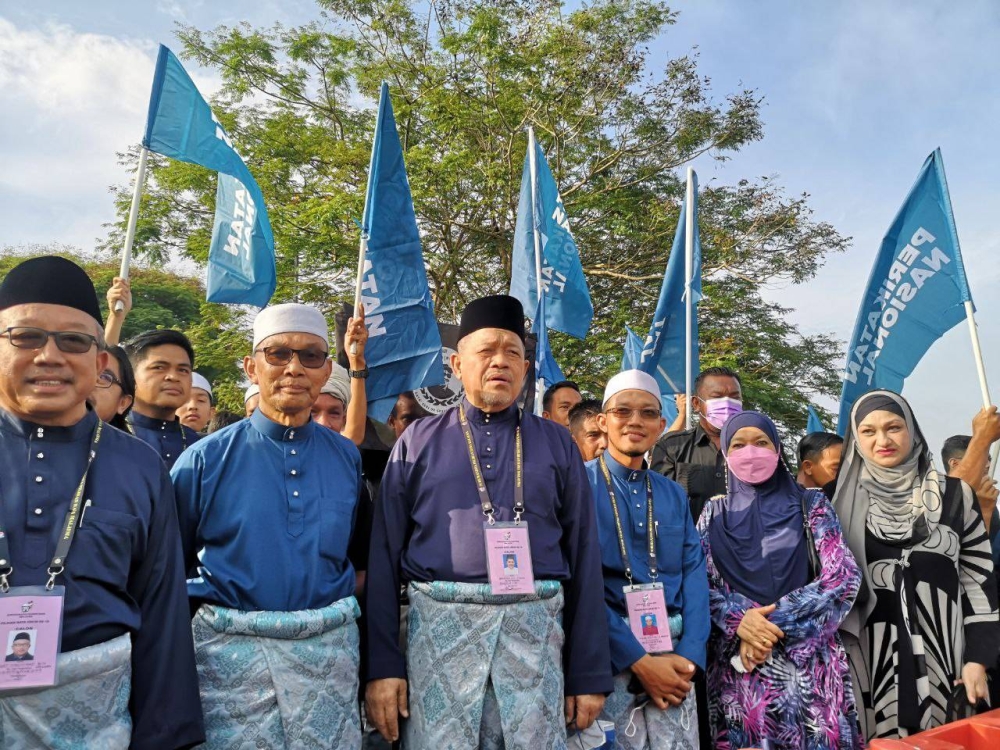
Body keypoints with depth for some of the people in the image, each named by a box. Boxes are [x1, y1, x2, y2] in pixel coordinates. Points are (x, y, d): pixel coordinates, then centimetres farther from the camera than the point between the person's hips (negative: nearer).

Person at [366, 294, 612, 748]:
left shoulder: (557, 444, 7)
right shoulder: (419, 440, 5)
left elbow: (584, 557, 7)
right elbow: (384, 555, 3)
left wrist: (590, 673, 6)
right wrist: (382, 663, -2)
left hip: (535, 631, 1)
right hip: (439, 626, 0)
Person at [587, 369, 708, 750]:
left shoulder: (674, 494, 10)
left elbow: (694, 572, 4)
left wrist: (688, 654, -9)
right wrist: (637, 659, -16)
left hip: (674, 655, 4)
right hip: (609, 655, -4)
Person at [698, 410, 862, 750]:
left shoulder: (811, 504, 3)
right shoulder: (715, 513, 6)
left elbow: (843, 577, -6)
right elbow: (699, 583, 1)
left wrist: (774, 621, -13)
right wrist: (739, 620, -18)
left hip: (809, 658, 0)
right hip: (738, 663, 1)